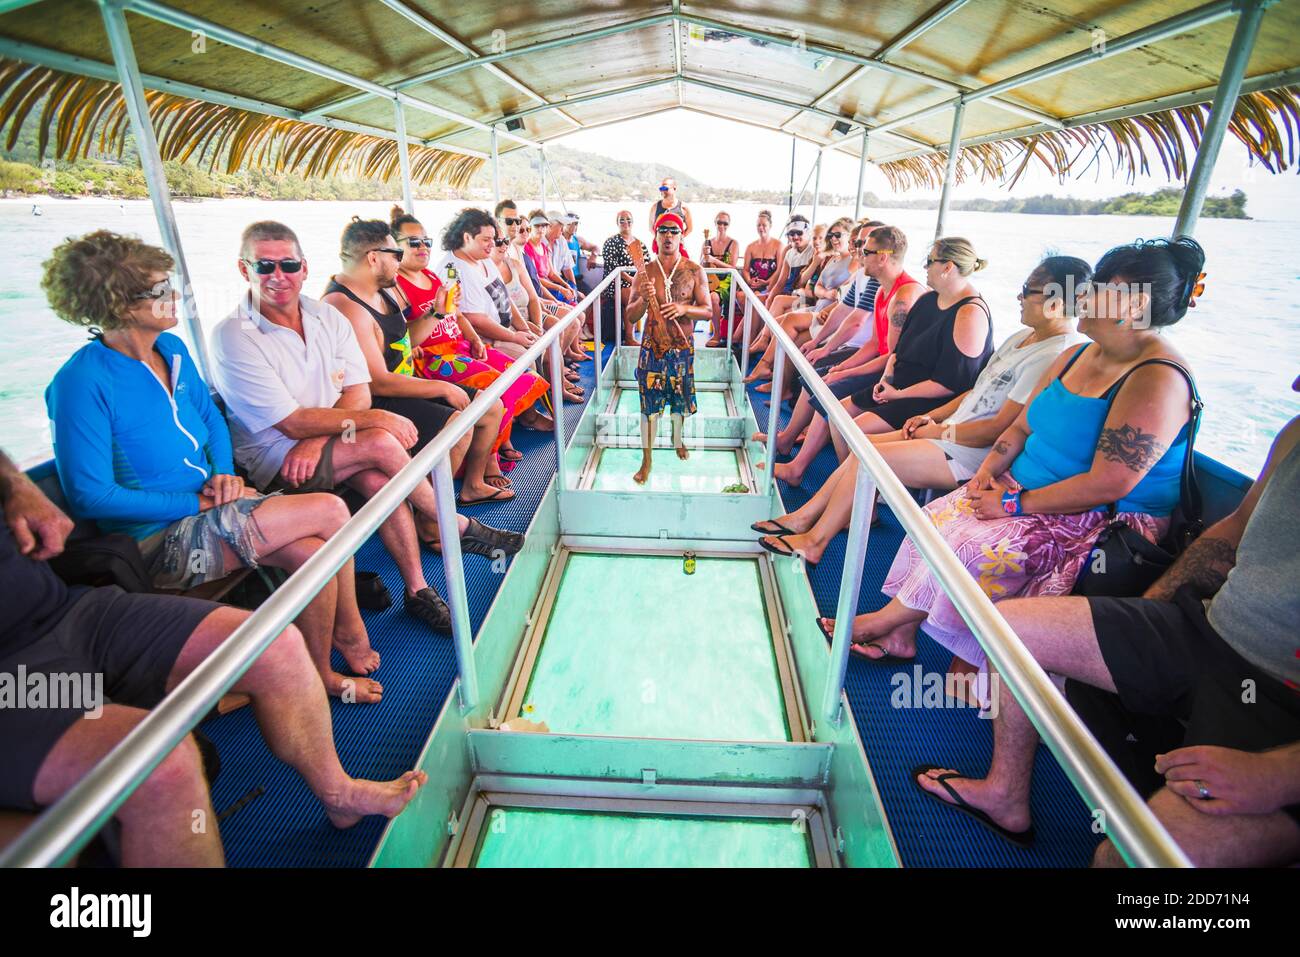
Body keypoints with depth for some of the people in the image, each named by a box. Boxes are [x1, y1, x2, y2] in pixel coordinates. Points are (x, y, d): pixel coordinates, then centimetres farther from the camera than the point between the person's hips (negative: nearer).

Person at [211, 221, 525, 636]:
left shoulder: (328, 317, 5)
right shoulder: (232, 338, -12)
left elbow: (358, 394, -2)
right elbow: (294, 423, -17)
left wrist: (318, 440, -18)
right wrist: (376, 419, -20)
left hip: (329, 443, 5)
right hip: (275, 464, -5)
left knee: (378, 478, -27)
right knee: (381, 444, -27)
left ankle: (417, 590, -17)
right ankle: (462, 528, -11)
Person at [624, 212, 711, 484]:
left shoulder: (694, 271, -3)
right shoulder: (645, 272, -2)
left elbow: (707, 310, -3)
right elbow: (631, 315, -1)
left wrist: (684, 309, -23)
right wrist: (643, 299, -22)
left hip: (683, 345, 1)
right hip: (652, 345, 0)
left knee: (679, 396, 16)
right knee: (649, 401, 1)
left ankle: (677, 438, 46)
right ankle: (646, 460, 13)